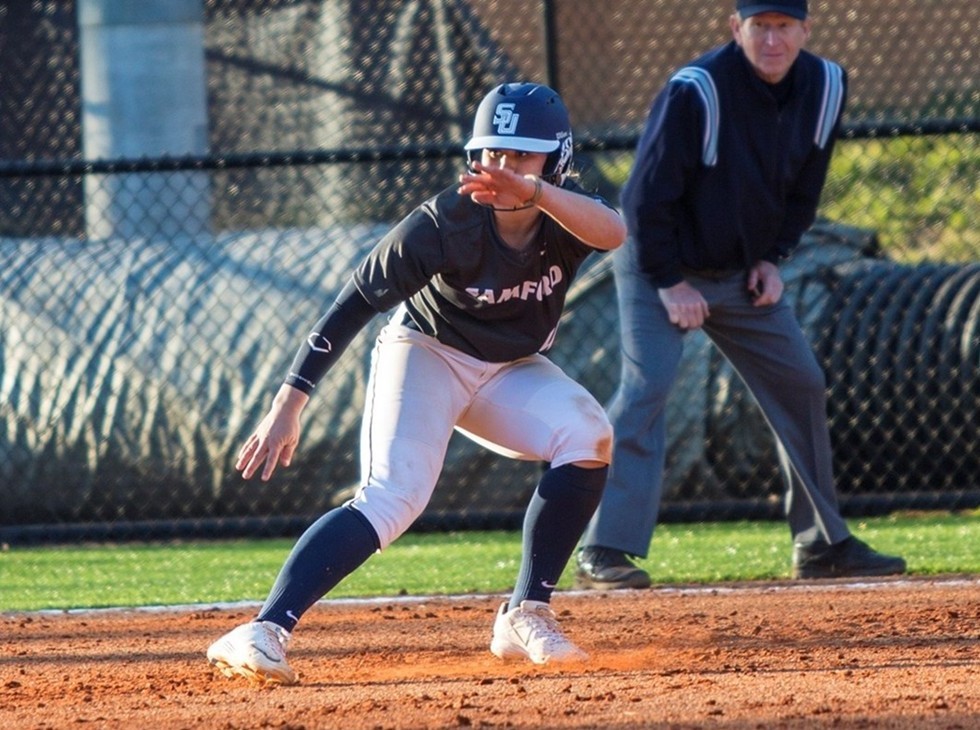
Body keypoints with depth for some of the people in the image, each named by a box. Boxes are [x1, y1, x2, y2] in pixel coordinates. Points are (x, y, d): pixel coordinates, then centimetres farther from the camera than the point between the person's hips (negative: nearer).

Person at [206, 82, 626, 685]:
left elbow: (613, 232, -42)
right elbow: (356, 302, -24)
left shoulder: (567, 214, -18)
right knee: (395, 495, -27)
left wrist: (532, 191, -61)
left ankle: (527, 615, -11)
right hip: (427, 352, -4)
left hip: (511, 372, 4)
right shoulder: (446, 223, -26)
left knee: (589, 437, -23)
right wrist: (290, 403, -31)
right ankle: (262, 633, -36)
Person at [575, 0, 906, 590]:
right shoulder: (695, 92, -26)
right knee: (647, 388, -20)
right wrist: (669, 282, -20)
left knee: (802, 386, 7)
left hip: (744, 272, 7)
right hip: (660, 270, -6)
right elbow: (648, 194, -21)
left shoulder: (824, 88, -7)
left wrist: (772, 258, -2)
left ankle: (822, 545, 19)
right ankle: (604, 554, -22)